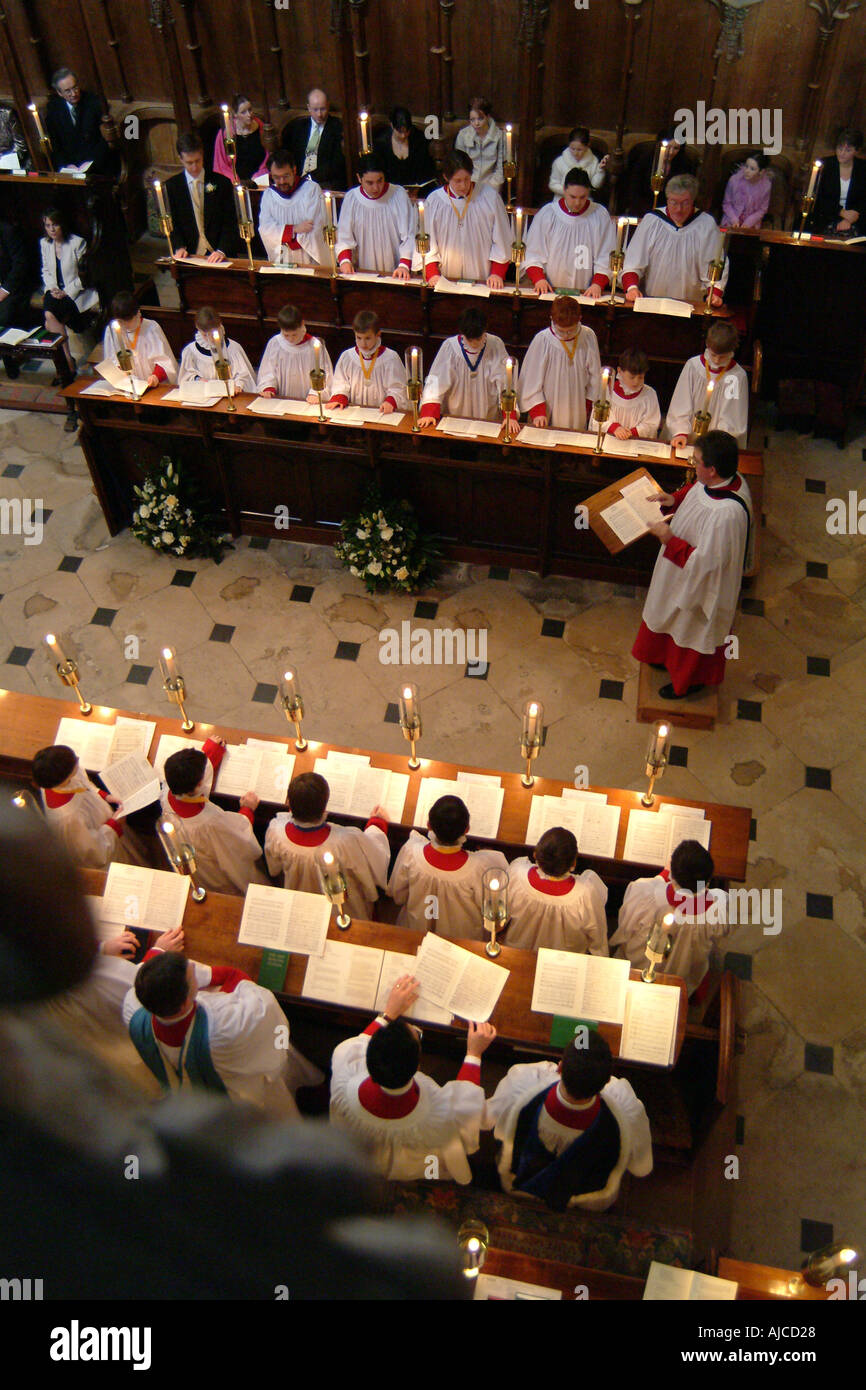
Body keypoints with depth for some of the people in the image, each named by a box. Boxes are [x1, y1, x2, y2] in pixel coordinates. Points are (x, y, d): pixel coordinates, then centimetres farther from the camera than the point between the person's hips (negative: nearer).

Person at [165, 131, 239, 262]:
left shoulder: (222, 182, 7)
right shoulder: (171, 186, 9)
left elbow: (230, 222, 2)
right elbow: (171, 223, 8)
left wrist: (222, 251, -15)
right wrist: (179, 247, -12)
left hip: (217, 256, 0)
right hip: (189, 256, 0)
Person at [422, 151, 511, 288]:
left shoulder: (490, 197, 2)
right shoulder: (434, 201, 4)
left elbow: (501, 240, 6)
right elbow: (427, 242, 7)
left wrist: (497, 273, -3)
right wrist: (432, 274, -6)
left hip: (483, 281, -1)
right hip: (446, 281, 1)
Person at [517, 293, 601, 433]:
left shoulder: (588, 337, -7)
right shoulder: (542, 340, -15)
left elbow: (595, 376, 6)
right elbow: (531, 379, -7)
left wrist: (588, 405, 9)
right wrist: (537, 411, -11)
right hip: (548, 410, -2)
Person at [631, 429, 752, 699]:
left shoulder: (727, 513, -43)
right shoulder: (725, 480, -16)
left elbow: (707, 561, -34)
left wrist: (671, 540, -29)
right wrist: (675, 500, -10)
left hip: (702, 585, -9)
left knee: (693, 629, 19)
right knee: (675, 619, 32)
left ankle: (691, 680, 46)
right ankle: (669, 657, 60)